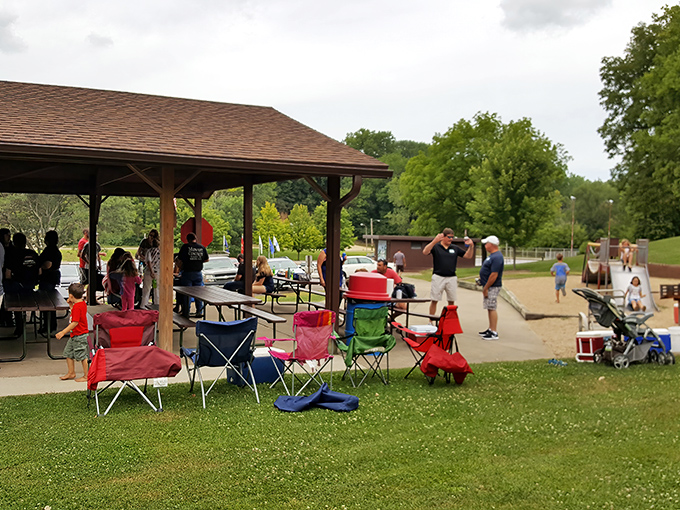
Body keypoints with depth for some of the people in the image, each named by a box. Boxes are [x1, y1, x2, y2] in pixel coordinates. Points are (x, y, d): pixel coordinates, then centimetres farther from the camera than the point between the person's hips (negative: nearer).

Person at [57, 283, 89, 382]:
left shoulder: (77, 307, -23)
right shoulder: (82, 303, 7)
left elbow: (75, 323, -25)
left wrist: (63, 332, -21)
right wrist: (70, 304, 11)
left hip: (79, 336, -11)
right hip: (75, 335, 11)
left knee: (82, 356, -1)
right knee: (68, 352, 19)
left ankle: (86, 376, 8)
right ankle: (71, 372, 30)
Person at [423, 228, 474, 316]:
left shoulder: (455, 248, 10)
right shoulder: (435, 246, -1)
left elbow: (468, 256, 12)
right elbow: (425, 252, -19)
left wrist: (471, 246, -7)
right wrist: (434, 241, -31)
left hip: (452, 278, 3)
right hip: (438, 277, -3)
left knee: (451, 301, 9)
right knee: (434, 300, 2)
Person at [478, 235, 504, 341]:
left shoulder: (497, 257, -19)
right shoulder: (492, 255, 15)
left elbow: (494, 275, -24)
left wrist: (485, 288, -21)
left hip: (492, 287, -10)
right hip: (488, 286, 10)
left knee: (492, 308, -8)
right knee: (490, 308, 15)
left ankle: (494, 333, -5)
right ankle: (490, 329, 24)